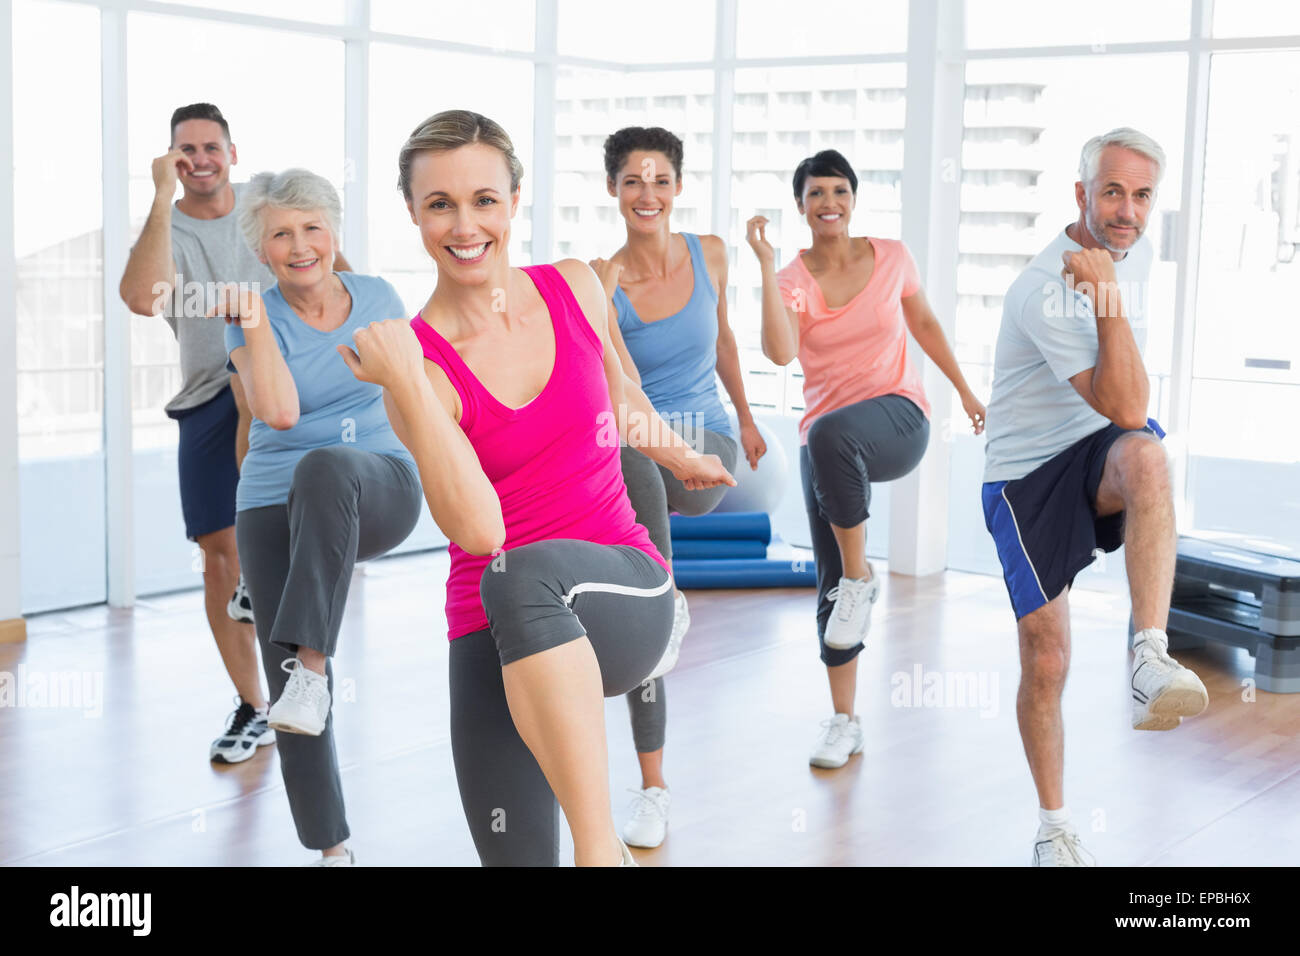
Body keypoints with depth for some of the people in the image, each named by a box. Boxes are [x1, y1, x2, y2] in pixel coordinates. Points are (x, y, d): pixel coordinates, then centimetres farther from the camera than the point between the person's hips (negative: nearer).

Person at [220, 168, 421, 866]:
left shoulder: (376, 298, 4)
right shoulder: (254, 319, -3)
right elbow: (279, 412, -21)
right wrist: (254, 326, -26)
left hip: (376, 490, 0)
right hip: (274, 510, 1)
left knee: (324, 467, -38)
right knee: (285, 684, -7)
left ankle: (313, 662, -38)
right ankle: (331, 848, 12)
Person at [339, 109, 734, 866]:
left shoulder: (576, 288, 3)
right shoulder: (416, 358, -8)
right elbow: (478, 527, -22)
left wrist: (680, 457, 42)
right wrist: (407, 383, -26)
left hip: (624, 595, 1)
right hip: (494, 636, 0)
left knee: (523, 575, -35)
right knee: (518, 855, -9)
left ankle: (603, 848, -34)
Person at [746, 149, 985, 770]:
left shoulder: (891, 258, 3)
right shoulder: (792, 280, -2)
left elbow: (923, 323, 19)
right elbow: (780, 352, -22)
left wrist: (965, 393, 22)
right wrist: (766, 264, -23)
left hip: (897, 419, -2)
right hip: (825, 443, 2)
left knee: (831, 433, -39)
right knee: (831, 585, 3)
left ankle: (861, 578, -19)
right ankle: (844, 722, 19)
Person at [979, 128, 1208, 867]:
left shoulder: (1135, 251, 2)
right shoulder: (1047, 292, -24)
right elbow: (1126, 407, -29)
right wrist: (1106, 299, -34)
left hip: (1099, 454, 5)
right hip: (1028, 477, -4)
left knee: (1146, 456, -35)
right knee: (1046, 660, -2)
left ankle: (1151, 663, -39)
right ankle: (1055, 827, 18)